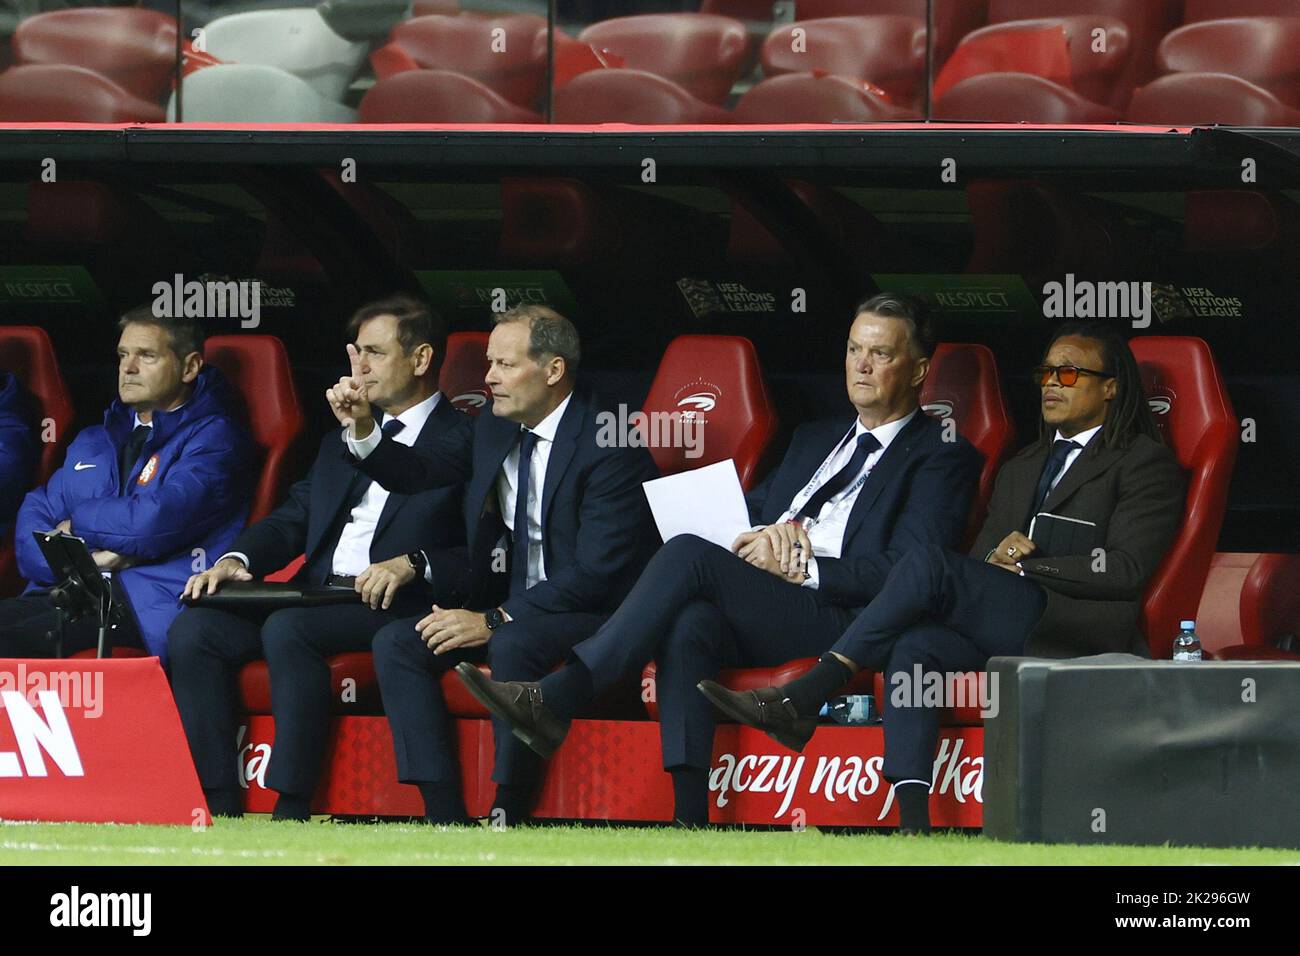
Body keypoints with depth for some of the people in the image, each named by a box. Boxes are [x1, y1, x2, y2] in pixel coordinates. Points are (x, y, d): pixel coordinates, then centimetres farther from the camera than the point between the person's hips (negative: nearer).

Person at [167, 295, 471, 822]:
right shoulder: (340, 442, 28)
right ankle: (219, 807, -21)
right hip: (316, 596, 7)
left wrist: (414, 564, -22)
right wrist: (238, 559, 0)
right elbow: (291, 520, 20)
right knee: (193, 629, -15)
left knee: (288, 628, -35)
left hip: (396, 603, -7)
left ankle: (291, 810, -35)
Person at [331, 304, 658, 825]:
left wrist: (494, 621, -25)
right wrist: (362, 428, -1)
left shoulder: (612, 447, -18)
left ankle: (507, 817, -27)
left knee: (511, 646, -37)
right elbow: (416, 472, 19)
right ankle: (444, 817, -19)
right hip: (509, 606, 8)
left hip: (593, 613, -8)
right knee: (396, 643, -11)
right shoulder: (493, 430, 8)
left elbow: (598, 573, -23)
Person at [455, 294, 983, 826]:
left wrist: (799, 567, -10)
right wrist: (772, 533, 0)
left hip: (838, 617, -6)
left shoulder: (944, 458, 9)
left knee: (688, 554, -26)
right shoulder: (814, 440, 33)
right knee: (690, 625, -32)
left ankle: (555, 699, -33)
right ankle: (689, 819, -42)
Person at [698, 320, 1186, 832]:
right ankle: (913, 825, -41)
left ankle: (801, 699, -30)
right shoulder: (1020, 469, 31)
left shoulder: (1145, 463, 8)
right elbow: (981, 558, 25)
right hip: (999, 631, 6)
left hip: (1073, 631, -6)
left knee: (928, 563, -27)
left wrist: (1027, 564, -6)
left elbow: (1126, 568, -5)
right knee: (912, 646, -29)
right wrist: (998, 556, 1)